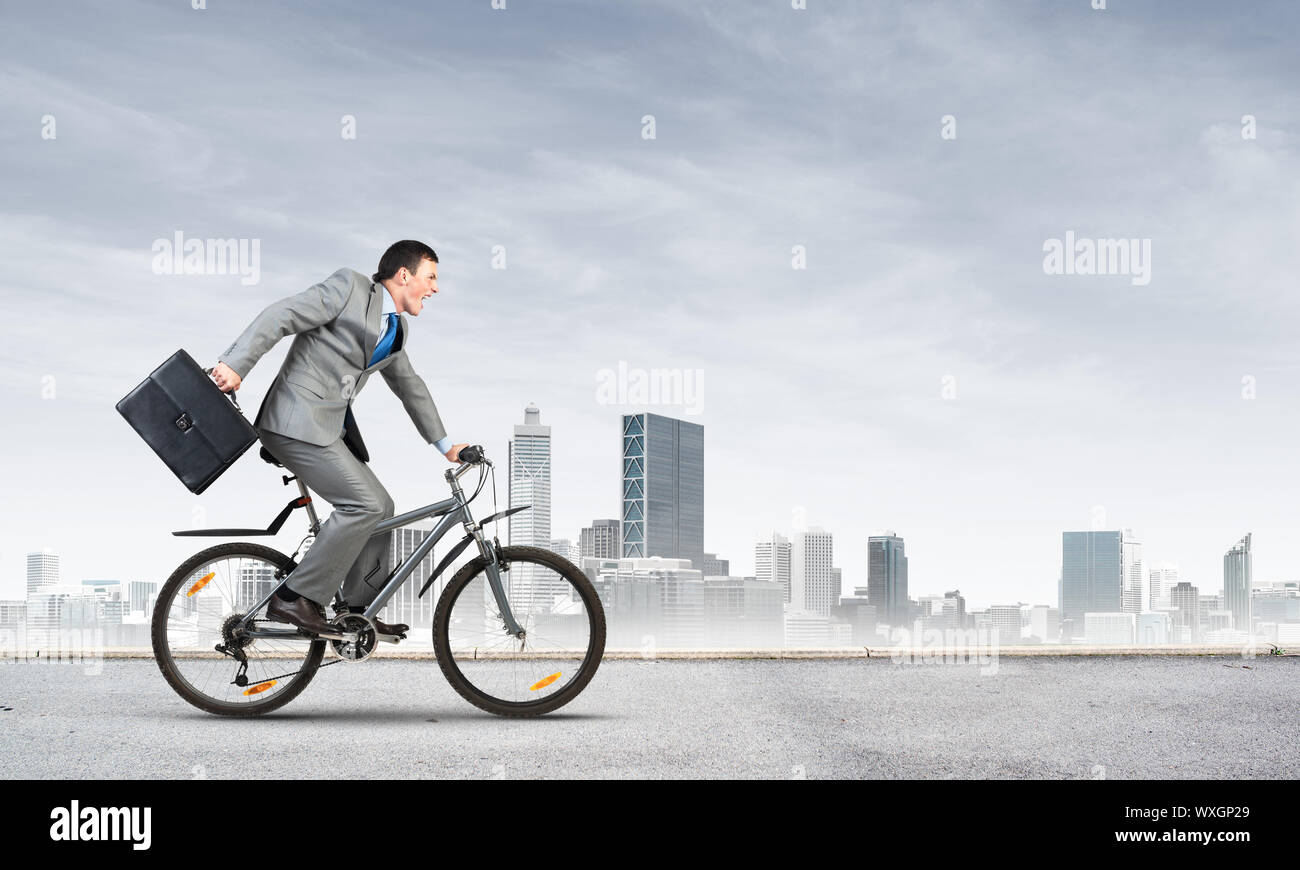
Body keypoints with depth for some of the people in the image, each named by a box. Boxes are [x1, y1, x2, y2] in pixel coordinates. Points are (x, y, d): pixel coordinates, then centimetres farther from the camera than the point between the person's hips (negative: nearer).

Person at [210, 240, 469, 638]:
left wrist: (444, 444, 36)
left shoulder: (395, 328, 19)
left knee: (379, 507, 9)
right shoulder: (350, 287, -6)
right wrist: (235, 364, -24)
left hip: (332, 426, 9)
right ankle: (294, 598, -12)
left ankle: (361, 610, 19)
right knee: (366, 504, -17)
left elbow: (409, 385, 33)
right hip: (298, 420, -9)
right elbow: (280, 315, -13)